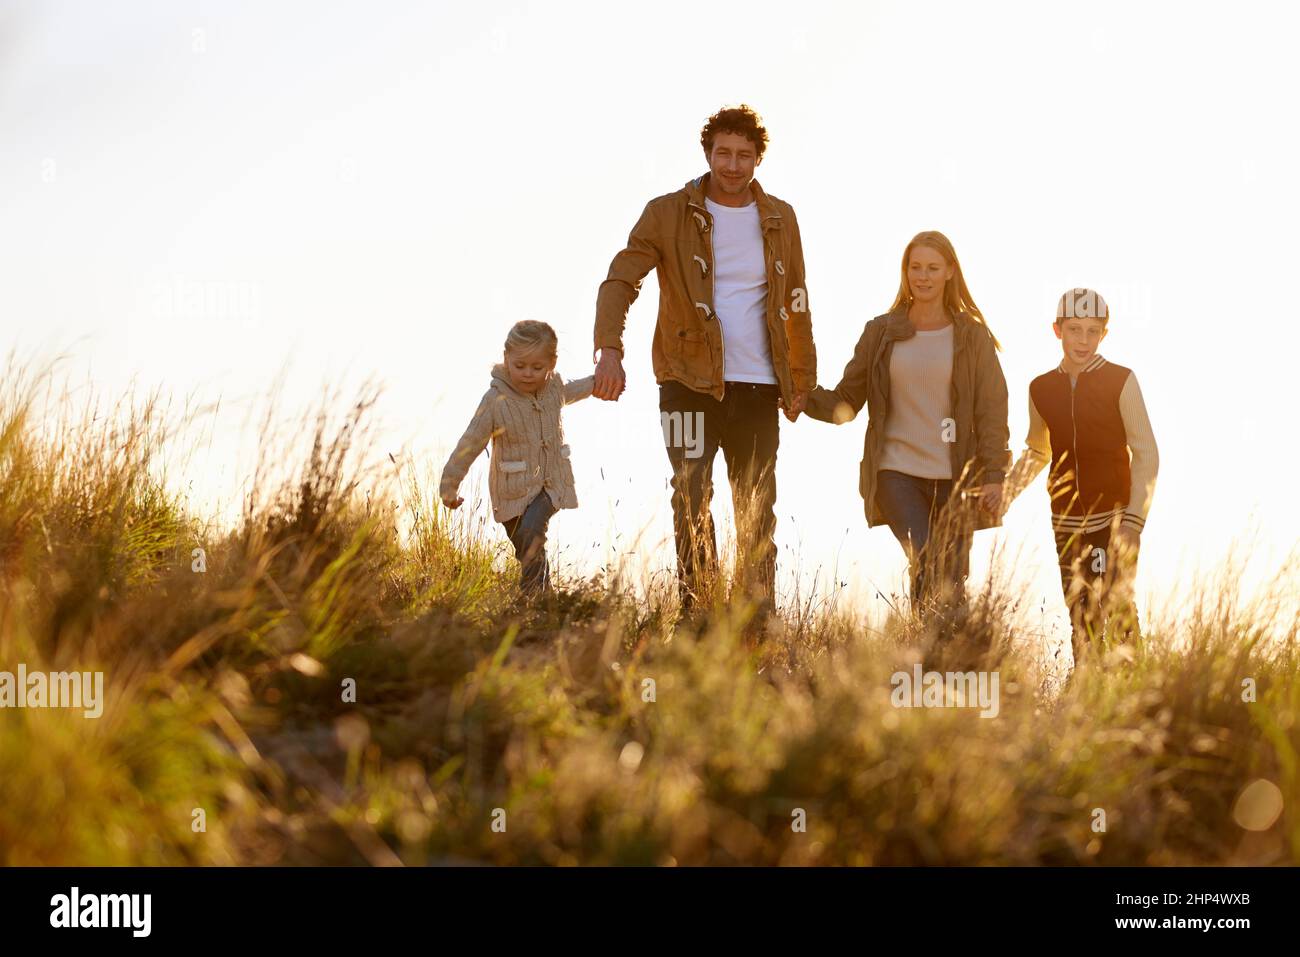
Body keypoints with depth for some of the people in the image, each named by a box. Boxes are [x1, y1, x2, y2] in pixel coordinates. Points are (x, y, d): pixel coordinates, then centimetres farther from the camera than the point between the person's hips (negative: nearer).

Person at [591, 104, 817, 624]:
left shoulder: (779, 219, 8)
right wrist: (609, 349, -27)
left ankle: (758, 625, 12)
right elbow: (620, 280, -11)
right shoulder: (668, 214, -2)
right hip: (690, 381, -3)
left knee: (758, 514, 6)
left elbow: (795, 303, 16)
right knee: (691, 501, -10)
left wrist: (801, 378, 14)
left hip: (757, 386, 3)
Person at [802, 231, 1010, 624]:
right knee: (926, 566, -20)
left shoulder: (972, 336, 5)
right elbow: (845, 402, 7)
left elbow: (991, 411, 3)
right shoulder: (881, 333, 7)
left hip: (954, 476, 1)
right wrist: (802, 395, -12)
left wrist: (993, 475, -6)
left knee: (952, 585, 2)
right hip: (897, 470, -1)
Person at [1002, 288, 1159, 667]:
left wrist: (1133, 522, -13)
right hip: (1067, 522, 4)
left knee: (1118, 608, -13)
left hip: (1115, 517, -4)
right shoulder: (1041, 388, 6)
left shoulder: (1121, 382, -6)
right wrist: (1004, 492, 7)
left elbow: (1146, 454, -5)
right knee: (1081, 619, 5)